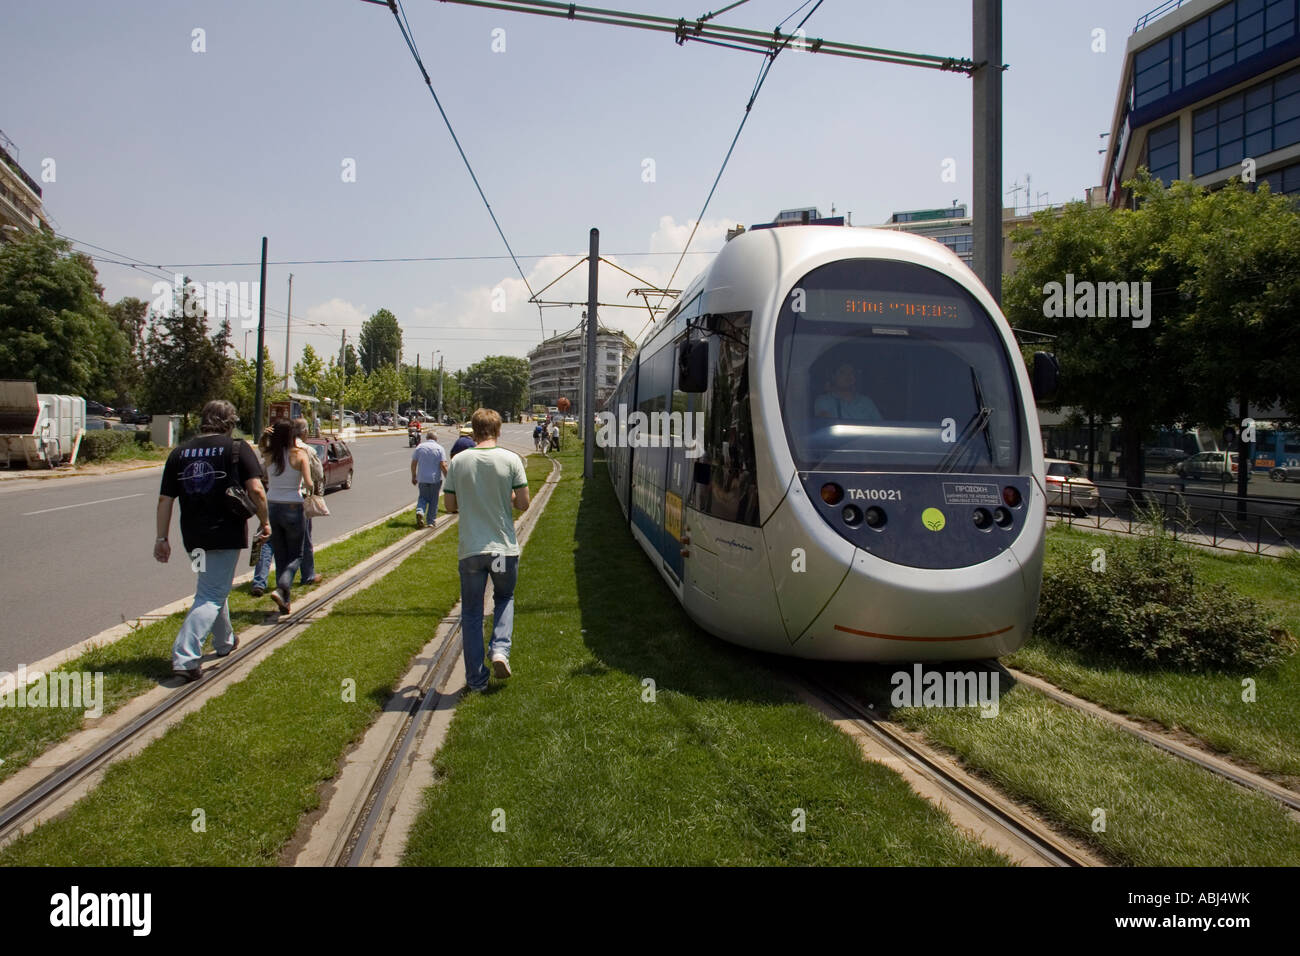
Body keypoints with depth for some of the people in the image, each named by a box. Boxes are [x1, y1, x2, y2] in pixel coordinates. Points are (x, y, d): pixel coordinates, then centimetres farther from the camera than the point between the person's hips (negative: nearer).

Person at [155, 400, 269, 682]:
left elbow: (165, 500, 6)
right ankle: (185, 657, -15)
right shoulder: (237, 449, -5)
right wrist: (264, 521, -2)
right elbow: (255, 490, -15)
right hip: (226, 536, -5)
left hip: (193, 538, 5)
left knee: (213, 589, 24)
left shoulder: (180, 452, 7)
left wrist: (162, 538, 10)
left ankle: (224, 642, 41)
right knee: (211, 597, -2)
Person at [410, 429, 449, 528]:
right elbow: (443, 465, -13)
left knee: (423, 497, 18)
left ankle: (420, 512, -9)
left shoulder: (419, 447, 0)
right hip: (435, 479, -2)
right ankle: (431, 521, 13)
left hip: (422, 479, 2)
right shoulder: (439, 448, -6)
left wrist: (413, 477, 13)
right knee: (434, 501, 10)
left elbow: (413, 464, 1)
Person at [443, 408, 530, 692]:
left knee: (471, 613, 13)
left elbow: (450, 506, 2)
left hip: (470, 549, 0)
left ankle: (476, 678, 17)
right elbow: (523, 504, -7)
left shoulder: (458, 462, -3)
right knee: (504, 598, 25)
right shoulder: (511, 460, -7)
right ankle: (500, 649, 5)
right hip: (504, 547, 0)